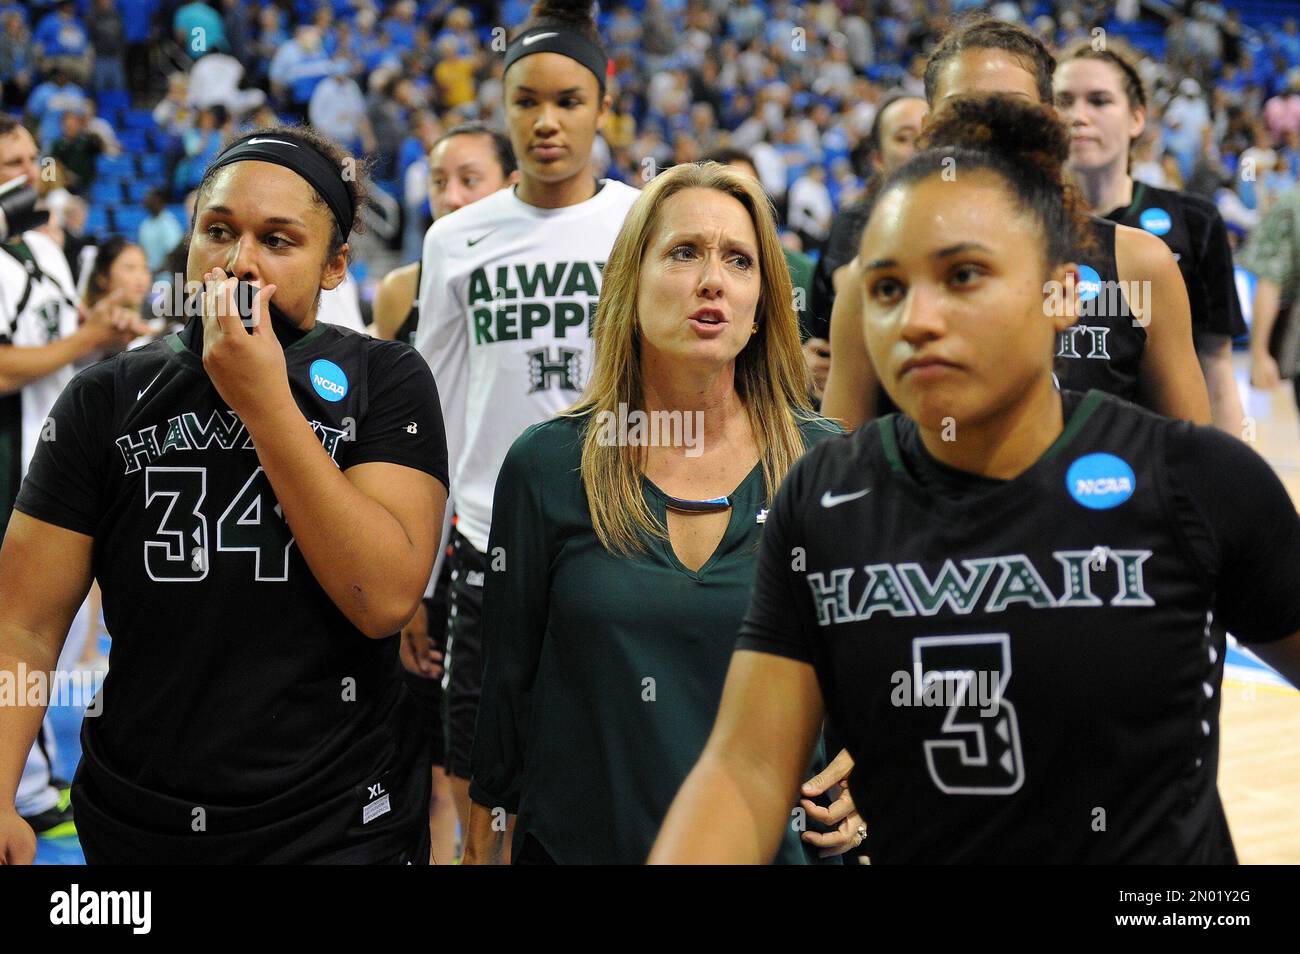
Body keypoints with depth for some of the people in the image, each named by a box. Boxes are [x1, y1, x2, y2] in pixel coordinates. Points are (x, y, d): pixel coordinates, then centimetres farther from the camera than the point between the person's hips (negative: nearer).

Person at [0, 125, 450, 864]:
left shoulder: (386, 381, -5)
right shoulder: (108, 400, -1)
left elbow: (387, 596, -18)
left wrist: (264, 401, -19)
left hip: (343, 826, -2)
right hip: (135, 830, 2)